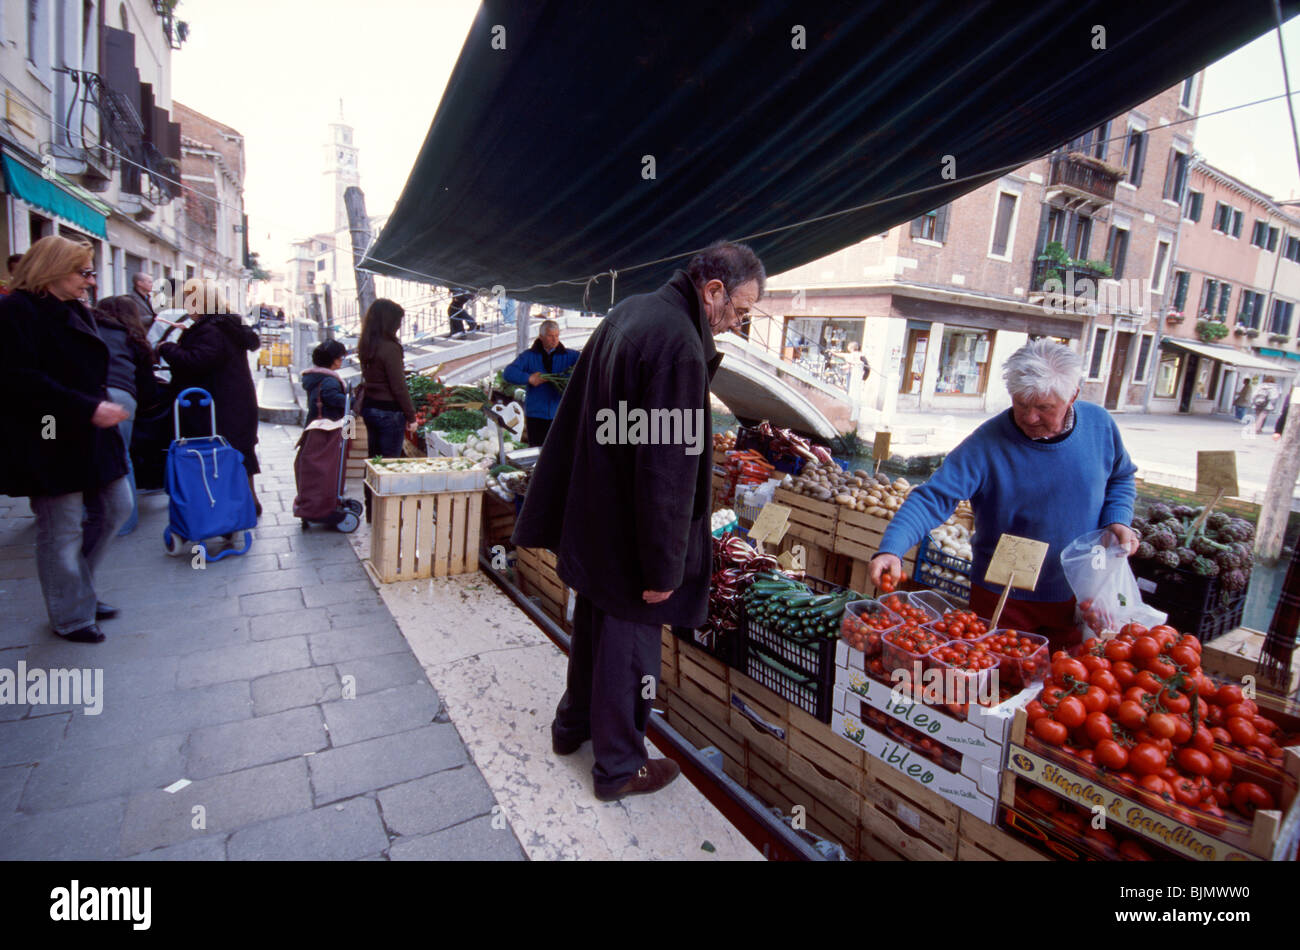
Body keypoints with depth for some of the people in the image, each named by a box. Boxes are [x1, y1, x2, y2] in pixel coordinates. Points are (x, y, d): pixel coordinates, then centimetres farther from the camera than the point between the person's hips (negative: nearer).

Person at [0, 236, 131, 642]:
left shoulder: (75, 310, 14)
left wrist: (100, 403, 8)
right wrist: (87, 408, -25)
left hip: (90, 434, 9)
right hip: (49, 442, -8)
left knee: (116, 509, 13)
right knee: (62, 530, 2)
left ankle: (76, 589, 31)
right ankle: (71, 616, 19)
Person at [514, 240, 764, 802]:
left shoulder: (627, 313, 8)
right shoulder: (680, 345, -24)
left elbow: (577, 419, 14)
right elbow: (669, 470, -26)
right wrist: (663, 566, -19)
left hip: (590, 518, 10)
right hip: (627, 537, -9)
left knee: (593, 625, 25)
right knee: (629, 645, 8)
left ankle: (572, 725, 45)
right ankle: (618, 768, 29)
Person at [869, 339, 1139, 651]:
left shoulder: (1099, 424, -7)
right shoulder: (987, 444, -23)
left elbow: (1120, 478, 13)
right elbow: (933, 498, -28)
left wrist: (1118, 520, -6)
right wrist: (891, 549, -42)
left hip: (1079, 597, 4)